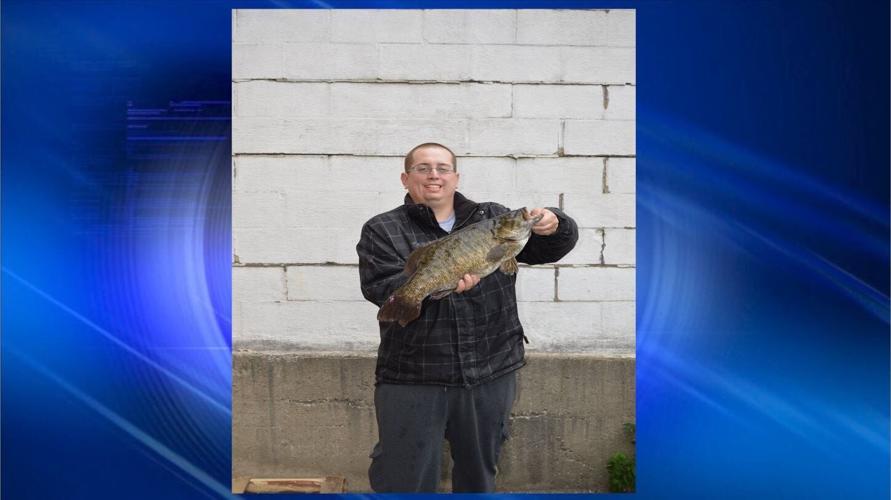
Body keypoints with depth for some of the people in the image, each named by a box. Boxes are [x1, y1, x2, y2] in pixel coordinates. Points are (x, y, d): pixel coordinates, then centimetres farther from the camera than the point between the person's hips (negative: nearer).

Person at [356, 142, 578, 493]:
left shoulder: (493, 218, 9)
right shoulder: (382, 230, 2)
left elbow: (550, 249, 6)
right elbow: (379, 287, -13)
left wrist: (553, 227, -17)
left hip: (491, 373, 3)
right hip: (412, 378, -2)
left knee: (479, 475, 17)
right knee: (404, 478, 2)